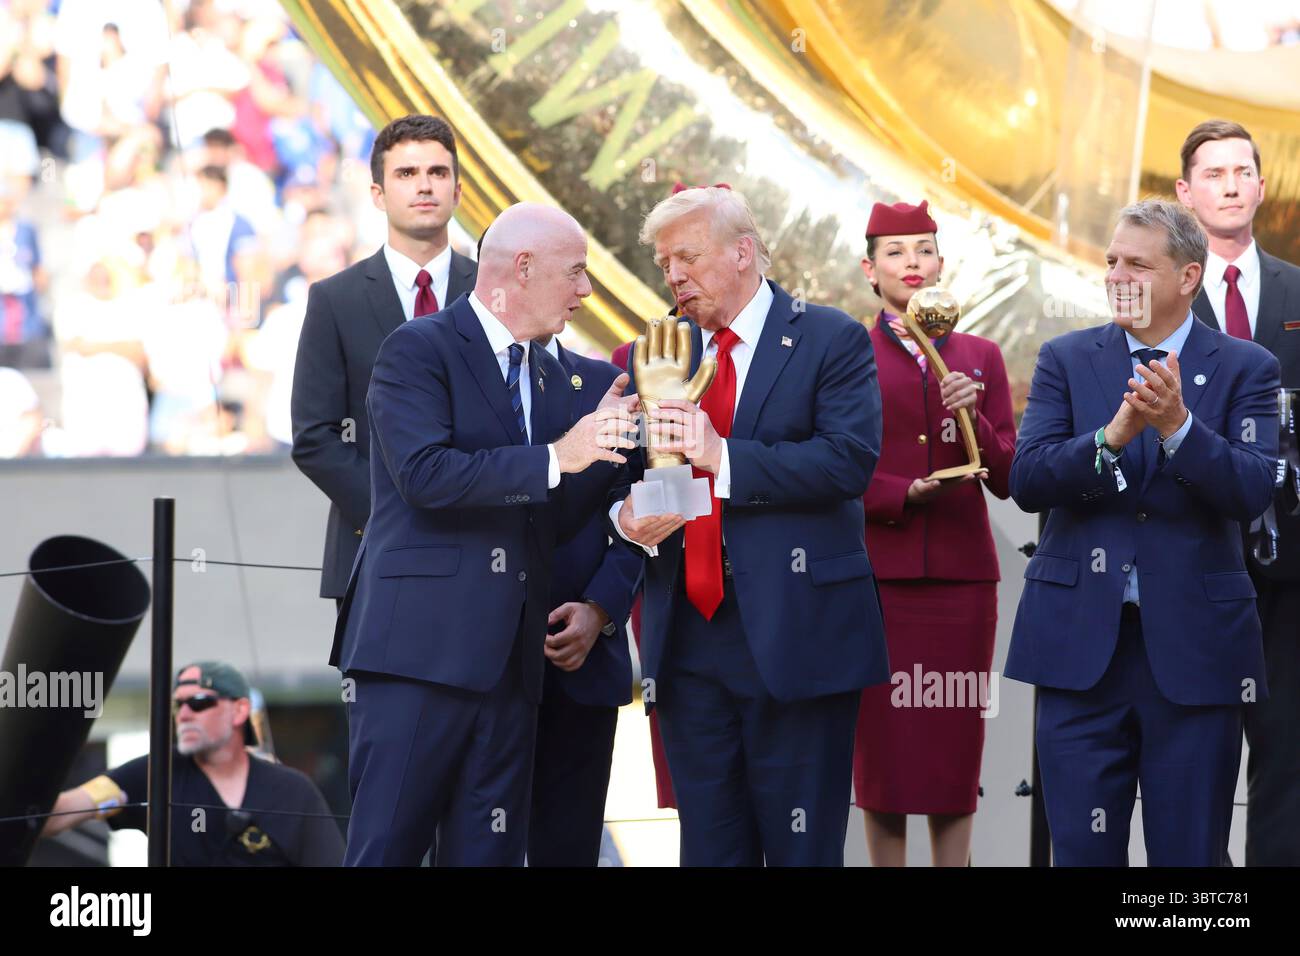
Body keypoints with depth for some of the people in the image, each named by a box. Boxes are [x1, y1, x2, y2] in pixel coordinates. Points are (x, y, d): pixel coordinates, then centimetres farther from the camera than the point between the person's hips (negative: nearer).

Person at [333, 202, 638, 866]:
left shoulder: (549, 376, 19)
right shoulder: (418, 350, -5)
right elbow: (426, 473, -19)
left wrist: (597, 434, 5)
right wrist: (554, 457, -19)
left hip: (509, 660, 7)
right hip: (420, 651, -7)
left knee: (488, 851, 5)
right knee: (386, 847, -7)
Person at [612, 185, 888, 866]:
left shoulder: (831, 341, 0)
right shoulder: (657, 356, 16)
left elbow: (850, 460, -14)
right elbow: (621, 477, 16)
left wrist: (725, 458, -20)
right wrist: (627, 518, -8)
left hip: (793, 631, -5)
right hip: (687, 643, 5)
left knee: (803, 848, -2)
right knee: (708, 848, 6)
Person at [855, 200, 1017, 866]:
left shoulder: (981, 357, 11)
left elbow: (1005, 480, 6)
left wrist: (973, 417, -11)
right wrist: (907, 495, -14)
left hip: (961, 576, 2)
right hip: (877, 574, -2)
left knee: (955, 744, 0)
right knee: (883, 743, -2)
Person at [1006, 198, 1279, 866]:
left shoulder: (1244, 370, 3)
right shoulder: (1066, 360, 7)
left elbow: (1251, 493, -11)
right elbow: (1027, 481, -6)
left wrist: (1177, 425, -26)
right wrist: (1111, 437, -22)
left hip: (1192, 644, -1)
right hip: (1081, 639, 1)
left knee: (1190, 854, 3)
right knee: (1082, 849, 4)